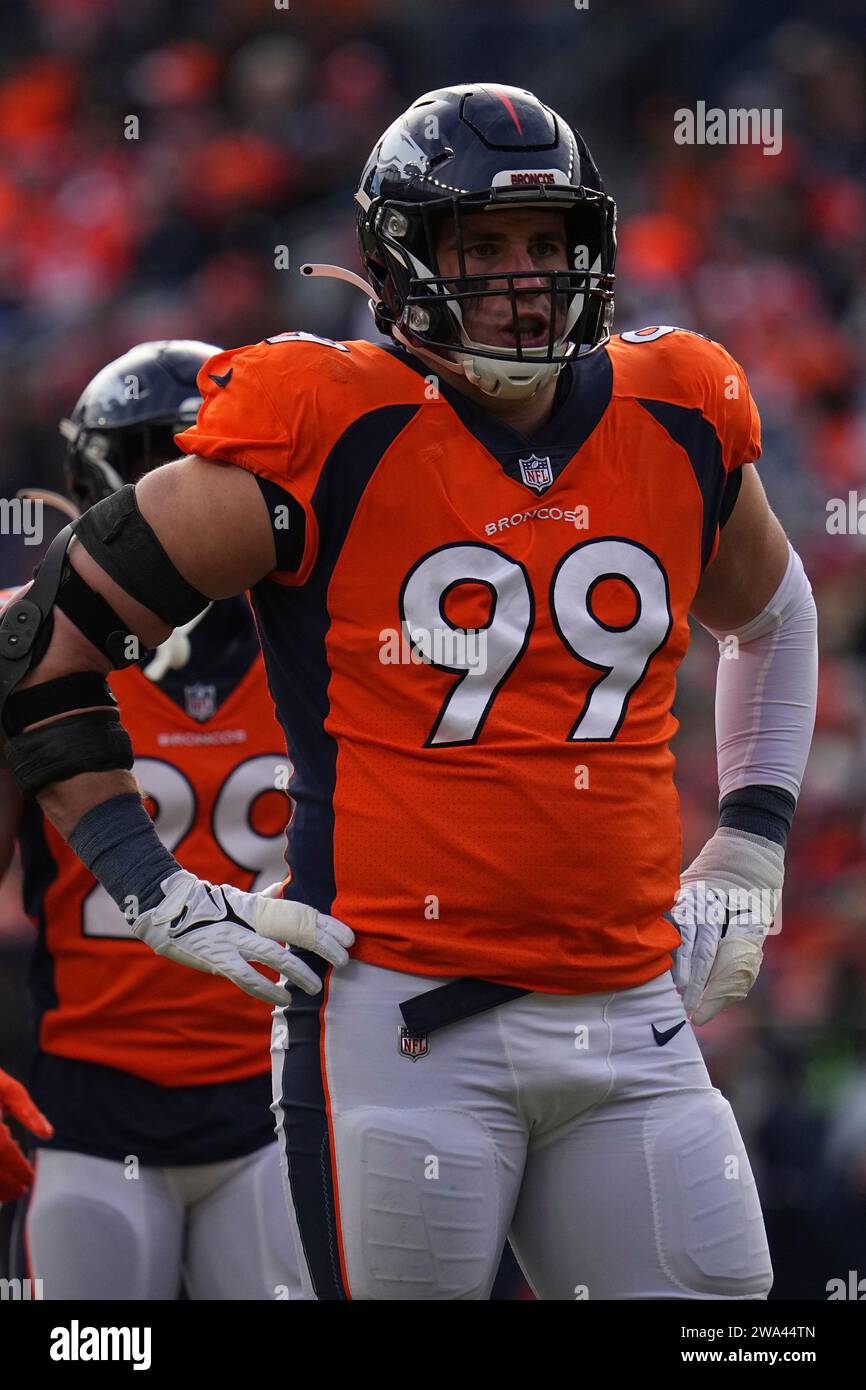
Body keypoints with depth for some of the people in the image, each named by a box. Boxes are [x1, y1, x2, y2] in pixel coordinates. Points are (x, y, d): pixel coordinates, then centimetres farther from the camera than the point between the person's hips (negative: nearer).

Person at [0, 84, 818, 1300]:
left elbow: (771, 618, 31)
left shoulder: (679, 426, 8)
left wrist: (749, 855, 21)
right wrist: (161, 894, -5)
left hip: (632, 1017, 5)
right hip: (405, 1017, -5)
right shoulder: (325, 436, -7)